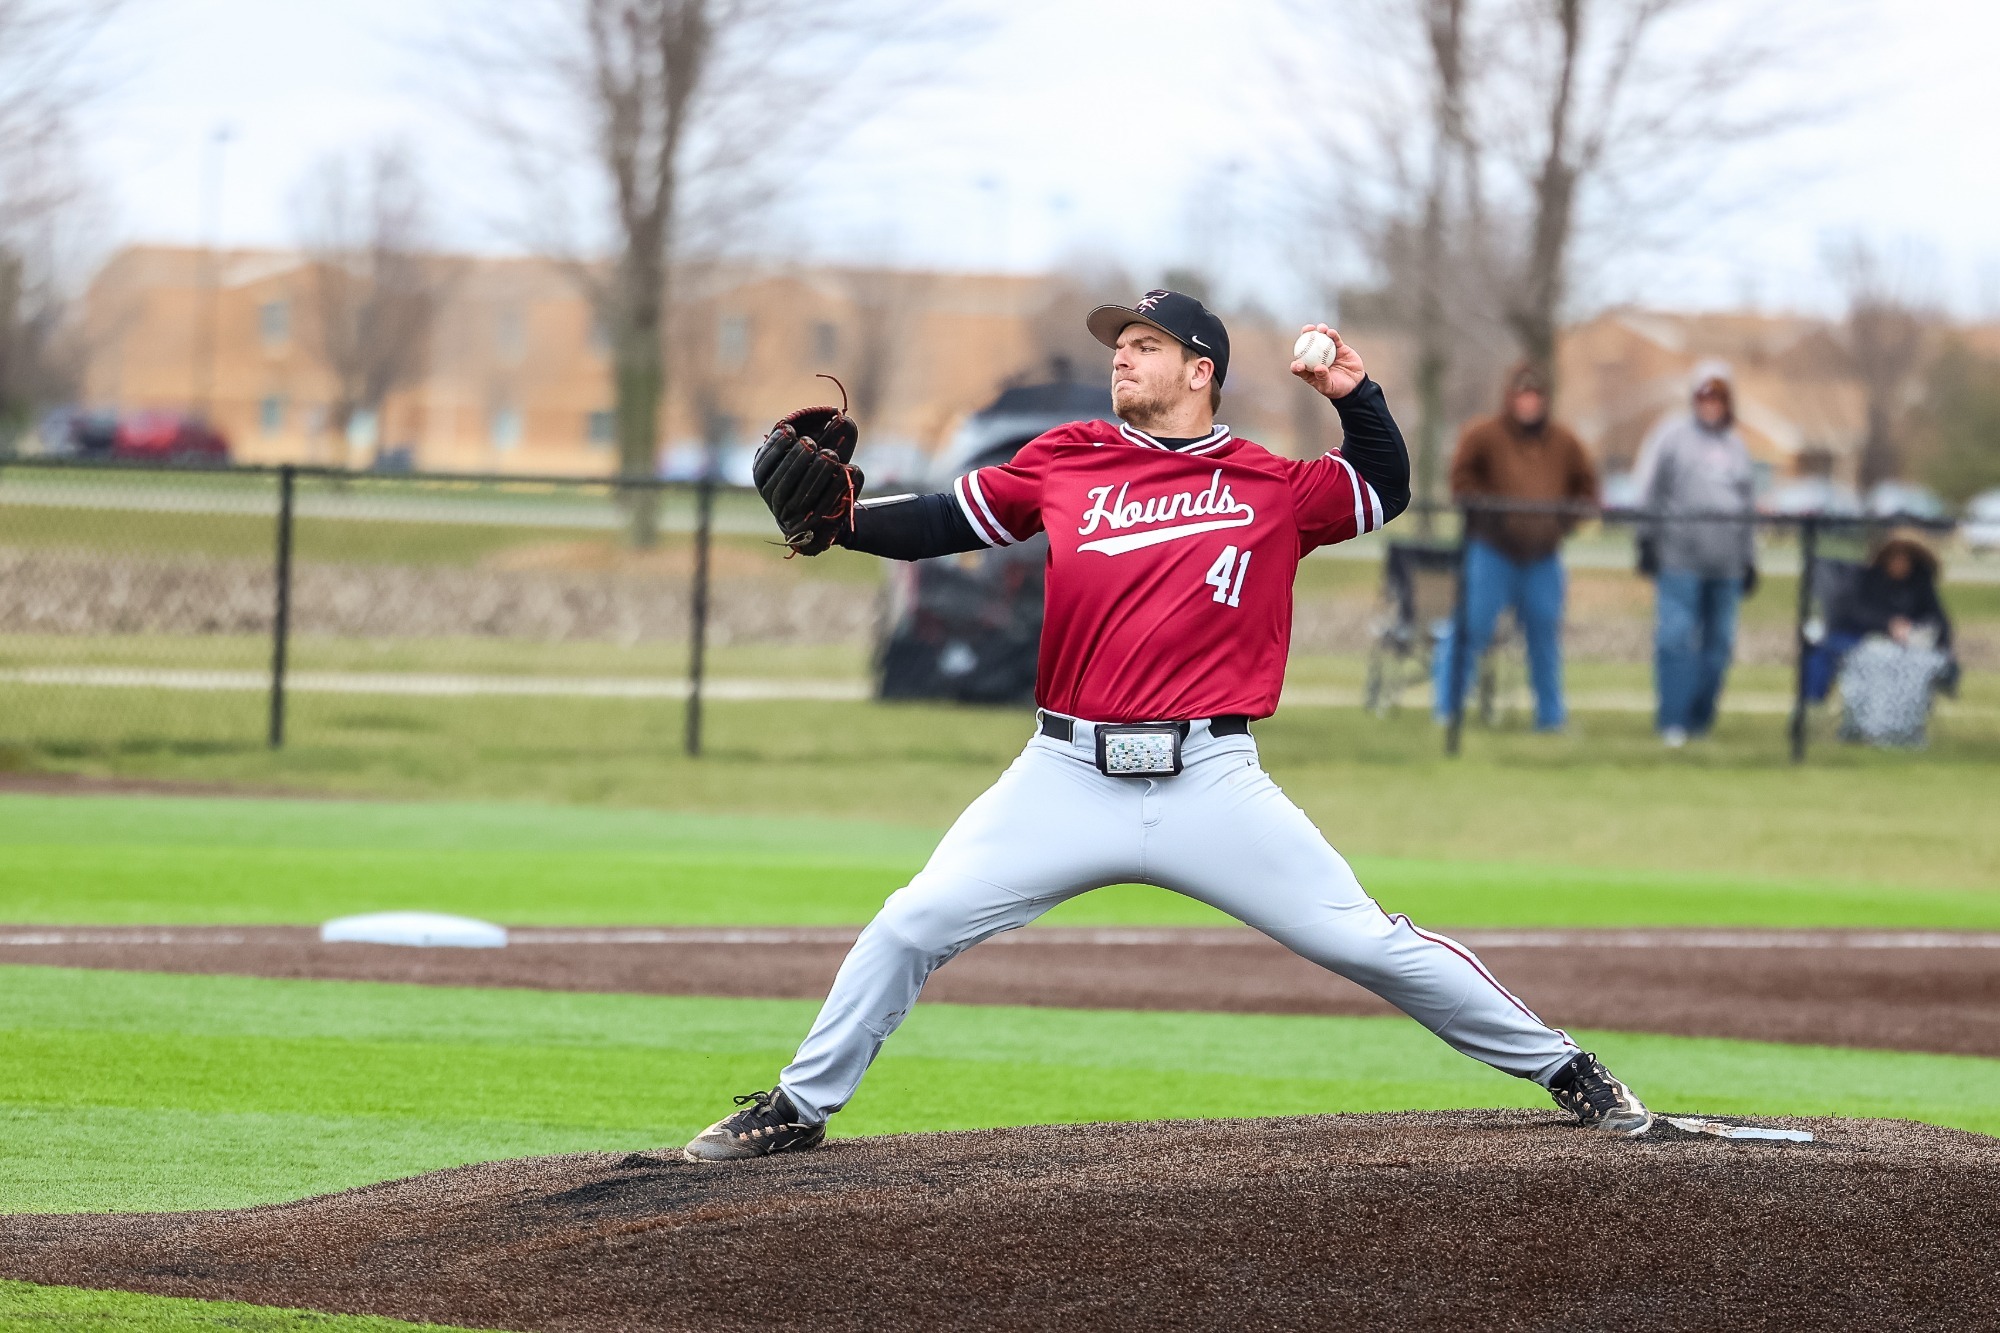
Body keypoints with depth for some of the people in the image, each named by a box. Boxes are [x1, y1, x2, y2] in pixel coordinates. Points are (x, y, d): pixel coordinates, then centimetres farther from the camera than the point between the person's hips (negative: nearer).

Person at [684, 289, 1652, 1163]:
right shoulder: (1068, 460, 8)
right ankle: (797, 1110, 10)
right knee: (914, 925, -6)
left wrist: (1353, 394, 5)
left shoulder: (1272, 488, 6)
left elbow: (1386, 490, 22)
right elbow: (943, 522, 8)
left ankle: (1565, 1071, 10)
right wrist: (835, 520, -9)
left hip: (1210, 786, -1)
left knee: (1366, 942, -3)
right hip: (1068, 781, 1)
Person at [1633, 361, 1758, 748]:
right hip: (1680, 557, -5)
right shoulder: (1673, 434, 5)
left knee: (1718, 643, 3)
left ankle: (1701, 719, 11)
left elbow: (1749, 508, 24)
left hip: (1726, 565, 5)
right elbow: (1647, 490, 2)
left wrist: (1749, 560, 20)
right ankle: (1673, 722, -9)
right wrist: (1647, 539, -5)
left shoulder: (1736, 446, 20)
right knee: (1676, 638, -11)